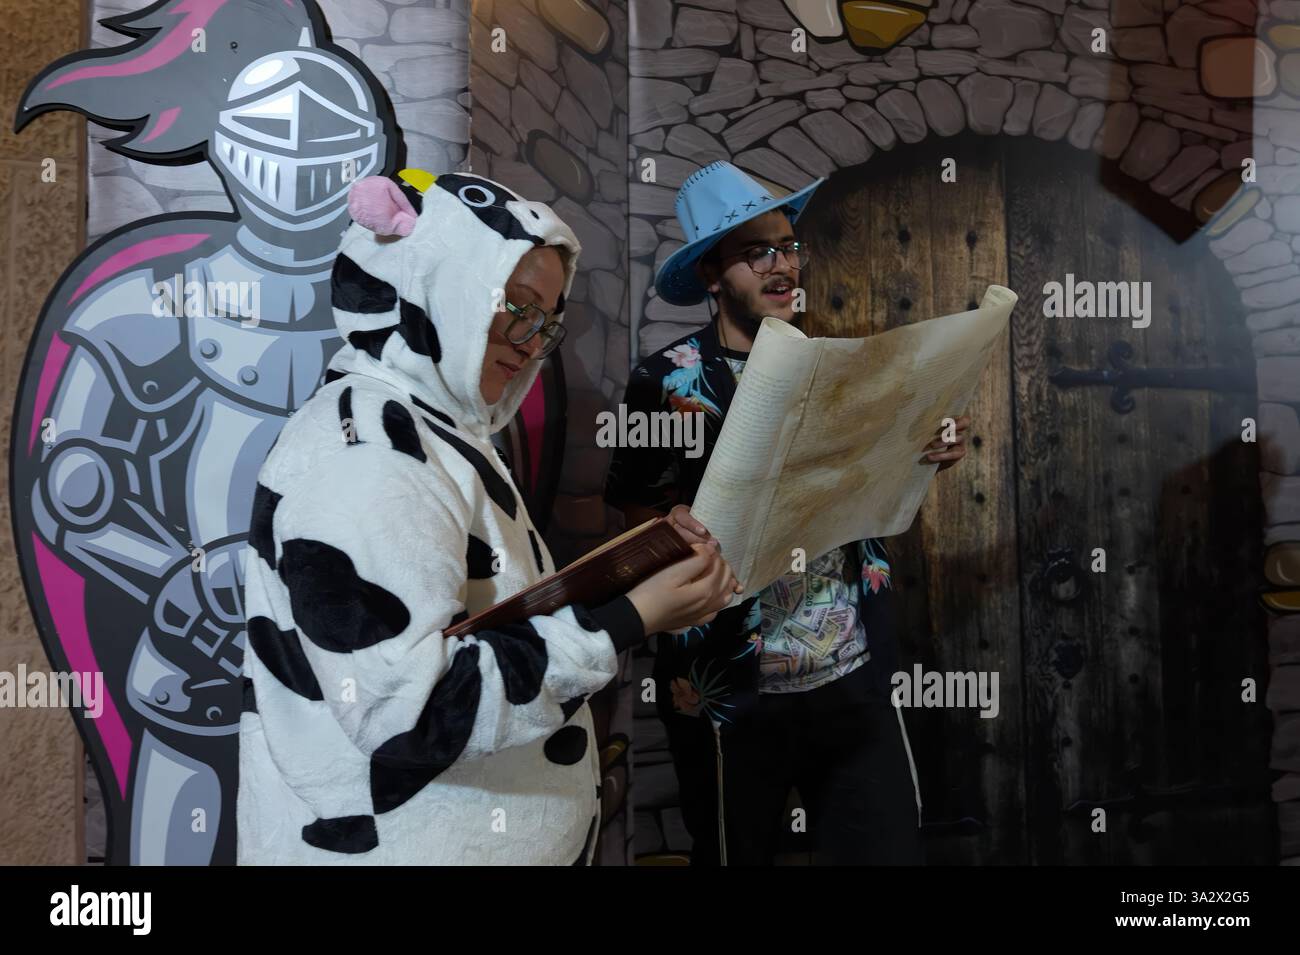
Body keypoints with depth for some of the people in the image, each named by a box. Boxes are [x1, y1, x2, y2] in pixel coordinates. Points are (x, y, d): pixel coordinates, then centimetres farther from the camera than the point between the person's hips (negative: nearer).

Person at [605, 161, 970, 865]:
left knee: (890, 848, 6)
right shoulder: (667, 380, -6)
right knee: (735, 854, 16)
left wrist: (930, 457, -7)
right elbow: (630, 508, 0)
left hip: (856, 674, 3)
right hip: (731, 685, -2)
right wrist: (671, 527, -22)